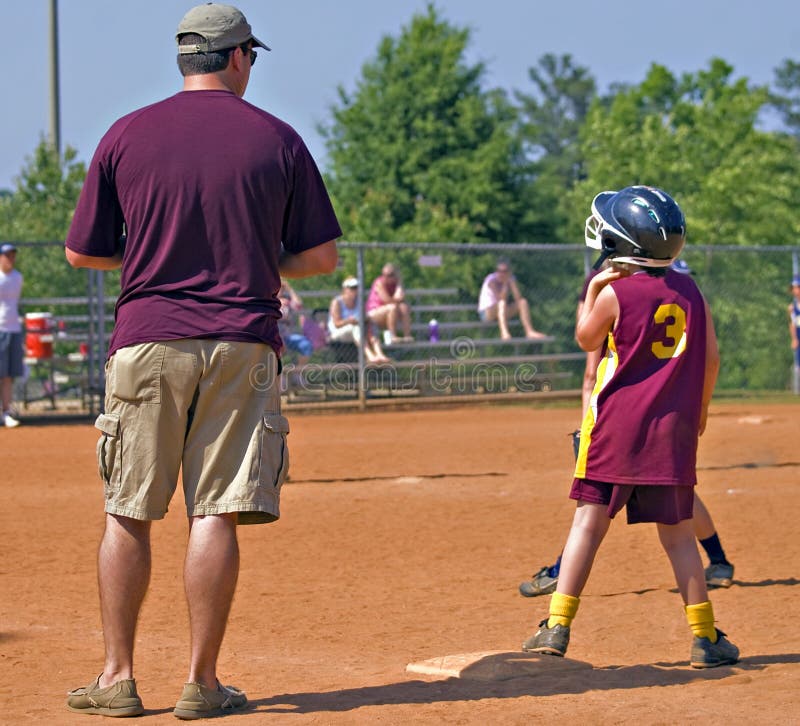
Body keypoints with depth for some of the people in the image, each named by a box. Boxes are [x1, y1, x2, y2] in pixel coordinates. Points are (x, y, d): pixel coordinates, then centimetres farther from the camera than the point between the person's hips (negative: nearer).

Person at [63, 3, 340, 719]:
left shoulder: (126, 135, 3)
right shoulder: (278, 139, 3)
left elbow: (82, 251, 6)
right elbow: (321, 255, 4)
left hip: (146, 341, 0)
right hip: (241, 345, 0)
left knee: (129, 512, 8)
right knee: (215, 513, 1)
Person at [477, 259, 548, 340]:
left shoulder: (511, 279, 0)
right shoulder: (492, 280, -18)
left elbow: (518, 298, -14)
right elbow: (501, 299, -29)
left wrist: (511, 281, -19)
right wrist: (505, 283, -27)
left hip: (501, 312, 6)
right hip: (486, 313, -6)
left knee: (523, 302, -13)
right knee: (502, 303, -36)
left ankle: (530, 331, -22)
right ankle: (504, 332, -56)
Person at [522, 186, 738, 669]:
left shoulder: (614, 292, -8)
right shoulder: (690, 291, 5)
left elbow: (587, 340, 8)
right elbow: (711, 357, 8)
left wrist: (592, 289, 19)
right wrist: (699, 409, 21)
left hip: (616, 427, -3)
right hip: (673, 429, 3)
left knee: (590, 521, 0)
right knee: (678, 533, 8)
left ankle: (557, 628, -3)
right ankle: (705, 637, 8)